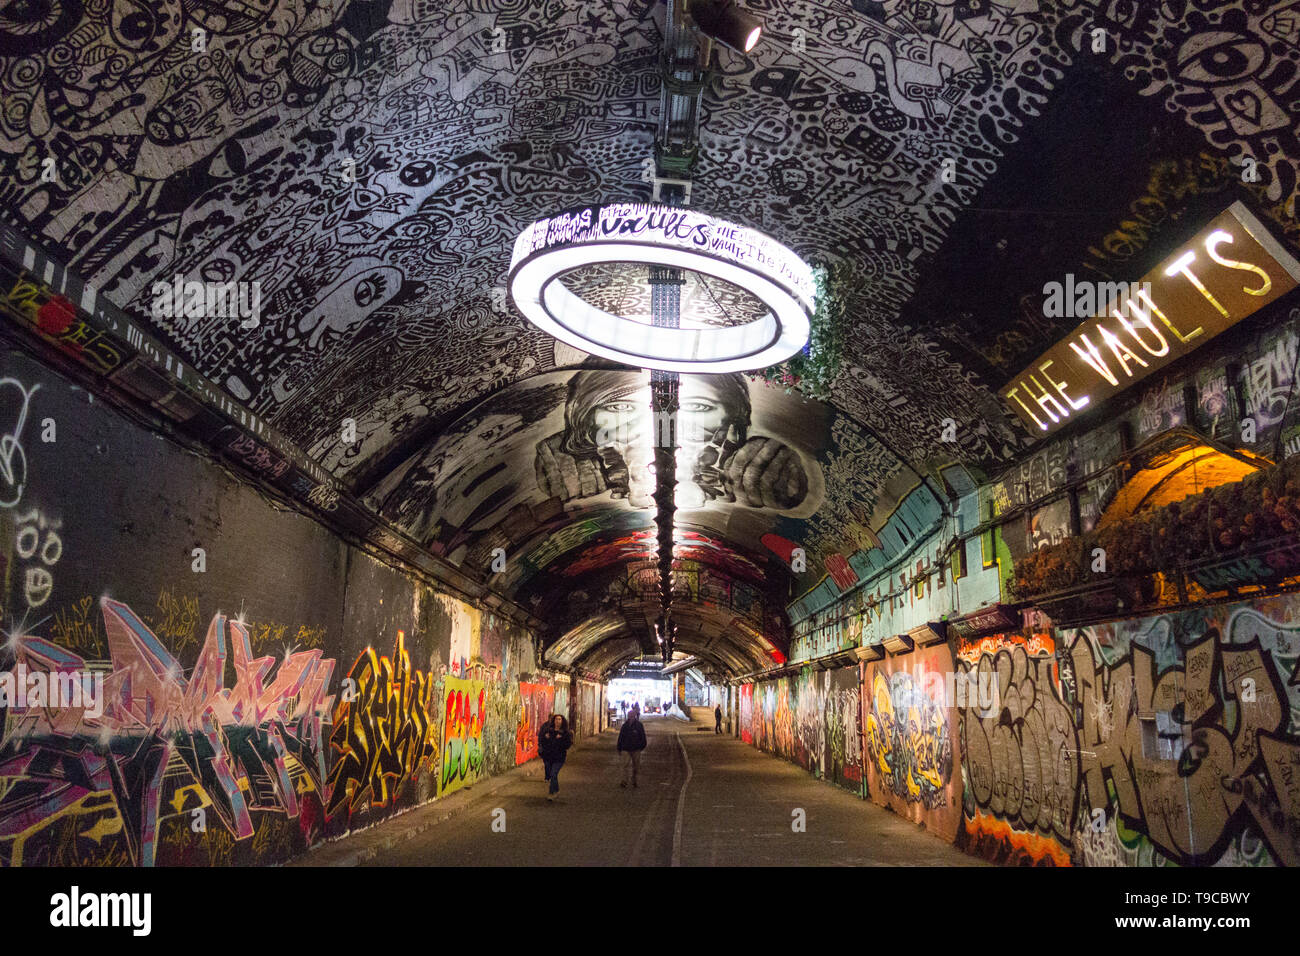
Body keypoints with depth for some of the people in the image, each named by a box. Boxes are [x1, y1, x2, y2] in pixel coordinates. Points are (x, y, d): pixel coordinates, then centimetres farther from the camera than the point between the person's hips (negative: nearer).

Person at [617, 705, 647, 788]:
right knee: (625, 765, -10)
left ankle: (634, 781, 30)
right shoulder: (625, 725, -1)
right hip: (626, 749, 0)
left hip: (636, 749, 0)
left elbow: (643, 737, 5)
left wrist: (642, 746, 4)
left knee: (636, 766, 11)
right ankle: (624, 782, -12)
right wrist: (619, 748, 8)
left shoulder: (639, 725, -4)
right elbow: (621, 737, 7)